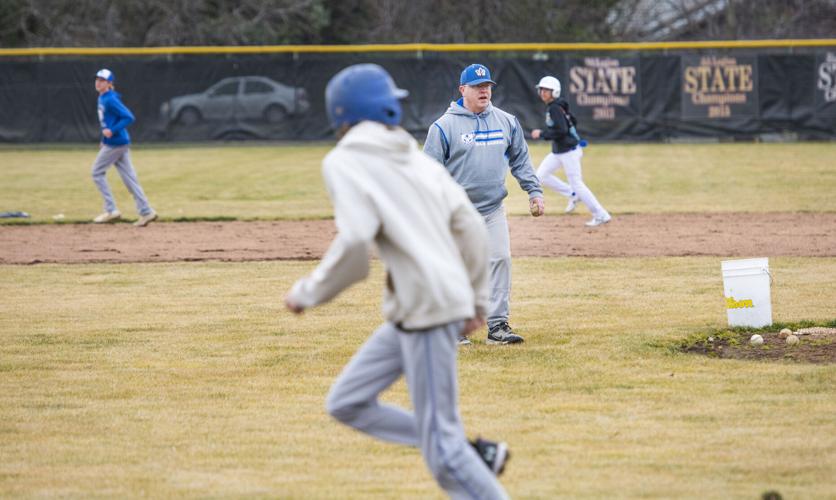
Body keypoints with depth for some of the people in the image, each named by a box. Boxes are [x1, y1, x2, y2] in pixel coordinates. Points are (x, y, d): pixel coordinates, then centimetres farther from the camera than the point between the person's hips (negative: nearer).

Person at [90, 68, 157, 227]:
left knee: (97, 172, 1)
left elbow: (129, 117, -21)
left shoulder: (110, 100, -16)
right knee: (129, 177, 7)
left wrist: (112, 131, -25)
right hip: (121, 143, 9)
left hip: (115, 143, -9)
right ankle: (146, 212, 5)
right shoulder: (102, 98, 14)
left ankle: (111, 210, 1)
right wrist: (104, 140, 21)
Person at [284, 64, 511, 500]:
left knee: (442, 449, -5)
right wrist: (476, 300, 21)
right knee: (346, 403, 15)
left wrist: (308, 293, -7)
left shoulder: (344, 162, -6)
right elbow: (470, 226, 13)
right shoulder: (415, 157, 17)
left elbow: (354, 241, -20)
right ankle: (472, 457, 13)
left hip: (427, 308, -9)